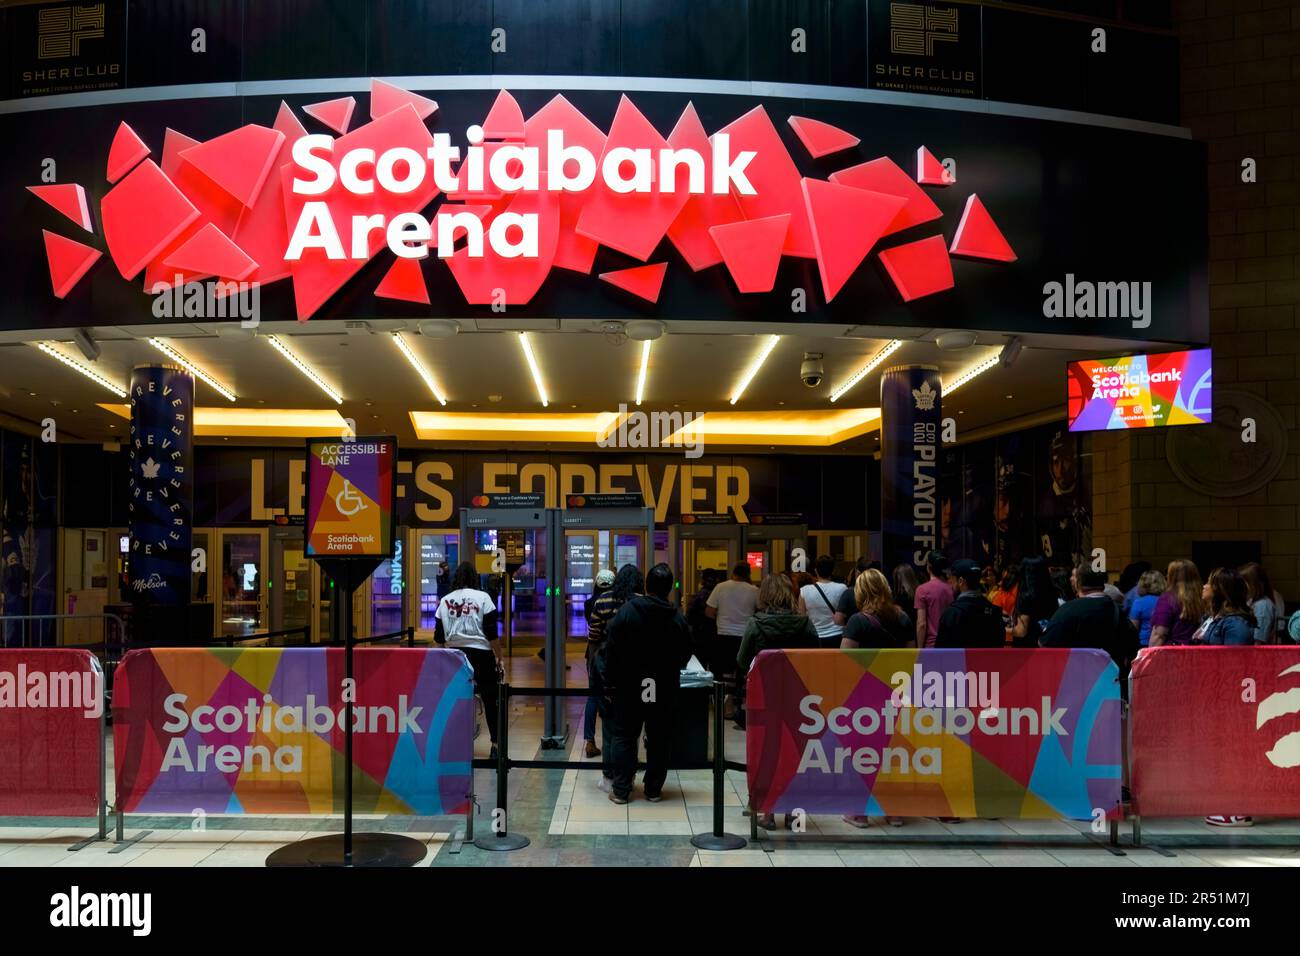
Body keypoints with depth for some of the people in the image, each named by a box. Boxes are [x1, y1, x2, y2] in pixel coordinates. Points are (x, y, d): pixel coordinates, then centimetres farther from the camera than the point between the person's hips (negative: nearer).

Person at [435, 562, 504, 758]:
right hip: (481, 654, -3)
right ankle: (496, 744, 7)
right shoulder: (482, 597, -4)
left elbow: (438, 637, 8)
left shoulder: (445, 600, 5)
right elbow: (492, 633, -8)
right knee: (491, 701, 6)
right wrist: (499, 659, -2)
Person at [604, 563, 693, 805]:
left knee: (624, 736, 9)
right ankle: (654, 789, 15)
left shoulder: (627, 611, -10)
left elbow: (613, 650, -8)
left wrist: (612, 679, 1)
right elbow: (685, 655, 3)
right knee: (659, 739, 11)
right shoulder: (678, 619, -6)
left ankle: (621, 790, 9)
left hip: (630, 686, -1)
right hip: (664, 688, 1)